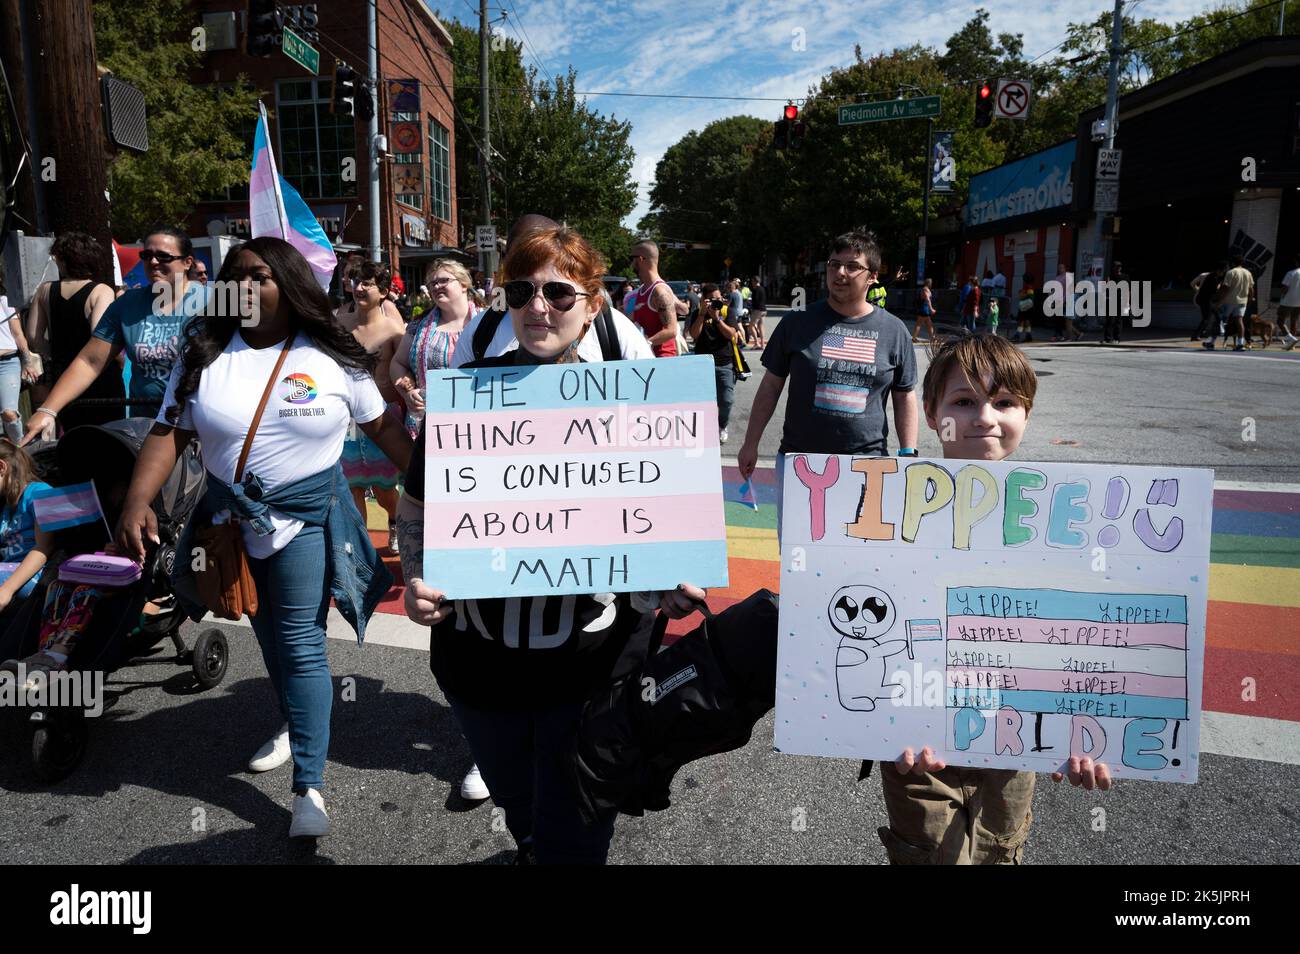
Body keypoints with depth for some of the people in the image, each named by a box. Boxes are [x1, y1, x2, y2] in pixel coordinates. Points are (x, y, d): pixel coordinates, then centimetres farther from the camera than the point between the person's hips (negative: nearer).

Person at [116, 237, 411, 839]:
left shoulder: (333, 357, -6)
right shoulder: (204, 353, -1)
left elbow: (382, 426, -1)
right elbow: (169, 433, -4)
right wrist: (137, 501, -17)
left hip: (308, 513, -4)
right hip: (232, 516, 4)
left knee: (301, 643, -7)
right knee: (268, 633, 19)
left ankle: (309, 785, 0)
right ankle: (294, 725, 44)